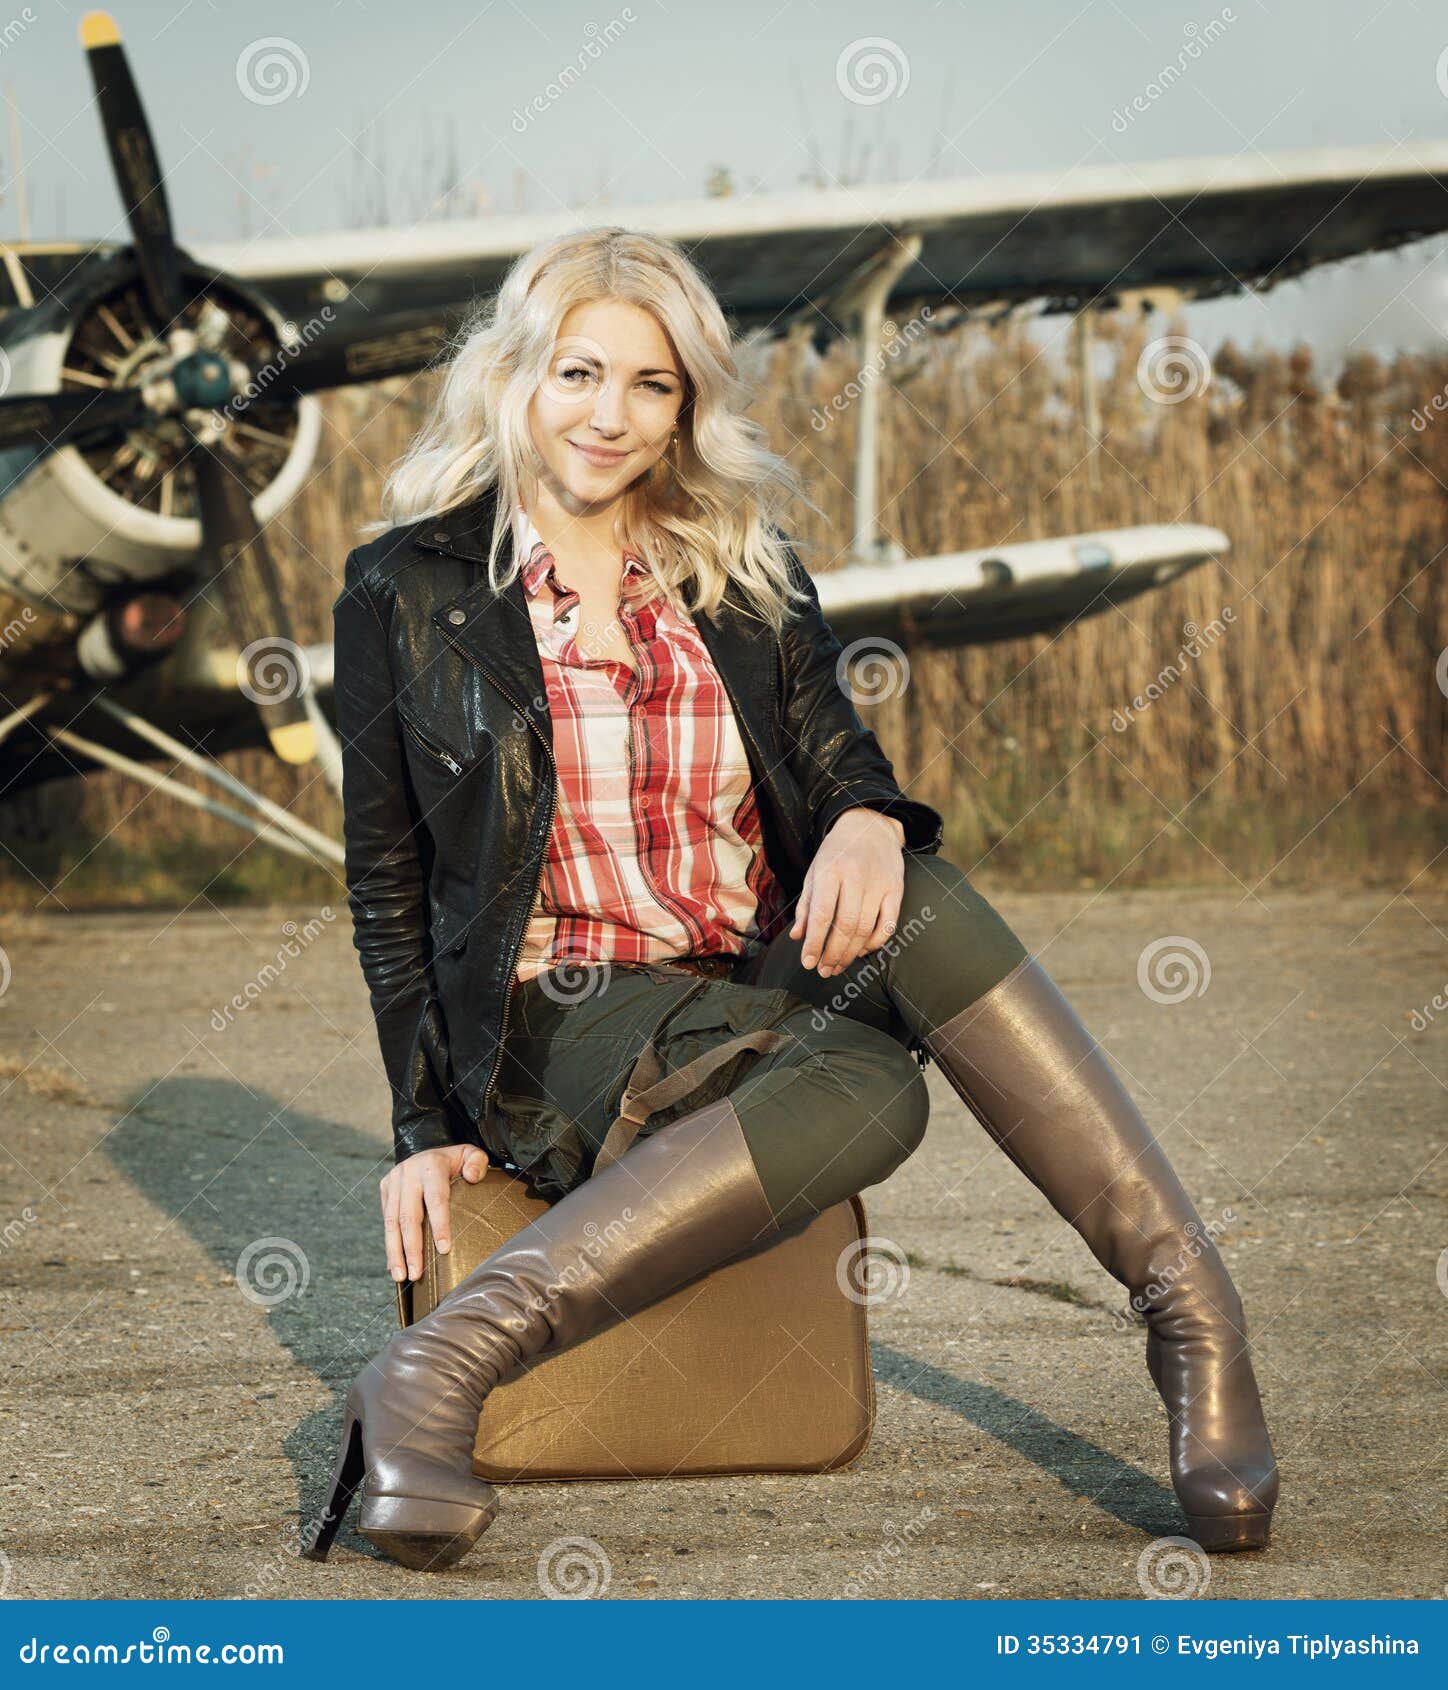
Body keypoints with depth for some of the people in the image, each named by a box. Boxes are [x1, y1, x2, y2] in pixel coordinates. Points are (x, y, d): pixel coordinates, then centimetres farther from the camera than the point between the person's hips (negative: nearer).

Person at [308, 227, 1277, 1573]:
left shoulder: (750, 584, 13)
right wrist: (427, 1126, -3)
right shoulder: (407, 592, 3)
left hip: (771, 990, 4)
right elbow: (386, 880, 4)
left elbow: (842, 766, 5)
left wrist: (872, 822, -21)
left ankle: (1188, 1309, -31)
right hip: (562, 1020, -4)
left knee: (919, 899, -31)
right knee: (871, 1087, -35)